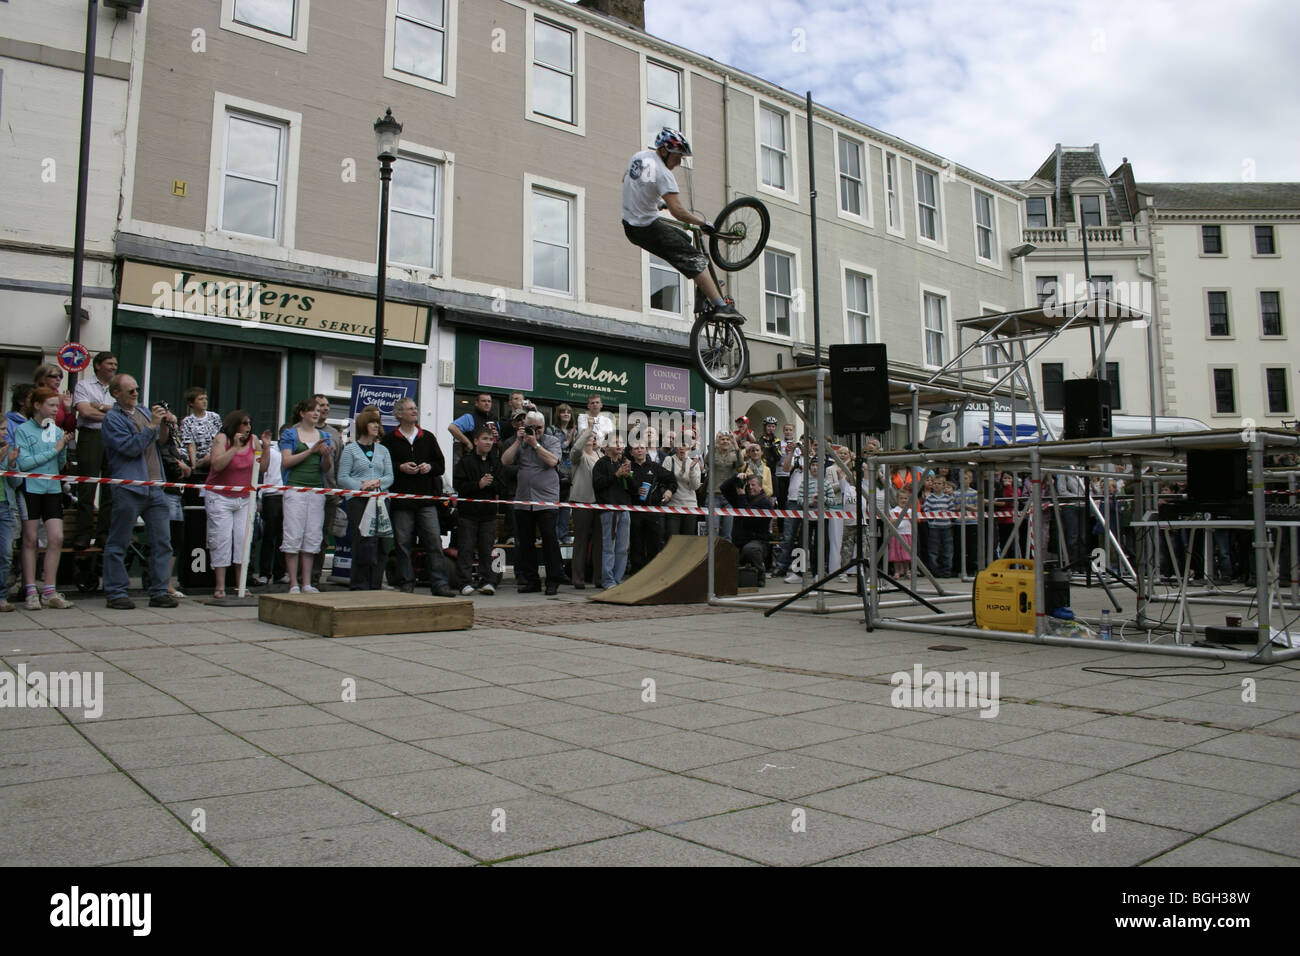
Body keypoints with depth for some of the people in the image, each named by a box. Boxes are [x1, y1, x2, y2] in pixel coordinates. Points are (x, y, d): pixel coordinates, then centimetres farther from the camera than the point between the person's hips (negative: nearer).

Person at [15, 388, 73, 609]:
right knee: (30, 540, 3)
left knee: (57, 538, -3)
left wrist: (64, 448, -3)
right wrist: (53, 450, -11)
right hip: (31, 489, -4)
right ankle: (30, 592, 9)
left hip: (53, 489, 4)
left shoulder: (57, 431, 10)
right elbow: (24, 462, -13)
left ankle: (49, 592, 4)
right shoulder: (23, 430, -3)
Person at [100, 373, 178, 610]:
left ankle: (159, 592, 11)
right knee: (118, 544, 2)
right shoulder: (112, 418, -2)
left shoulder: (143, 411, 18)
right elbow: (130, 447, -14)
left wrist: (166, 426, 2)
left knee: (162, 541, 5)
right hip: (129, 489, -6)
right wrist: (152, 426, -15)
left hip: (155, 488, 7)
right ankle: (116, 593, 9)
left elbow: (161, 442, 21)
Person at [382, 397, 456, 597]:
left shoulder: (428, 437, 16)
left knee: (434, 541, -4)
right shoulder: (390, 439, 6)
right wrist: (400, 468, -12)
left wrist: (429, 467, -2)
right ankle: (406, 585, 10)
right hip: (401, 500, -2)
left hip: (427, 499, 2)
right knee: (403, 543, 1)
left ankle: (439, 583, -1)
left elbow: (441, 465, 17)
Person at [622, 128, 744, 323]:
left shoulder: (638, 156, 6)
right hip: (648, 229, -9)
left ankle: (706, 287, 24)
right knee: (695, 260, -9)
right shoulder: (663, 175, -20)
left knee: (686, 241, 24)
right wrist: (703, 222, -15)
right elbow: (677, 211, -29)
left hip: (630, 224, 9)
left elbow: (625, 179, 26)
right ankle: (721, 305, -17)